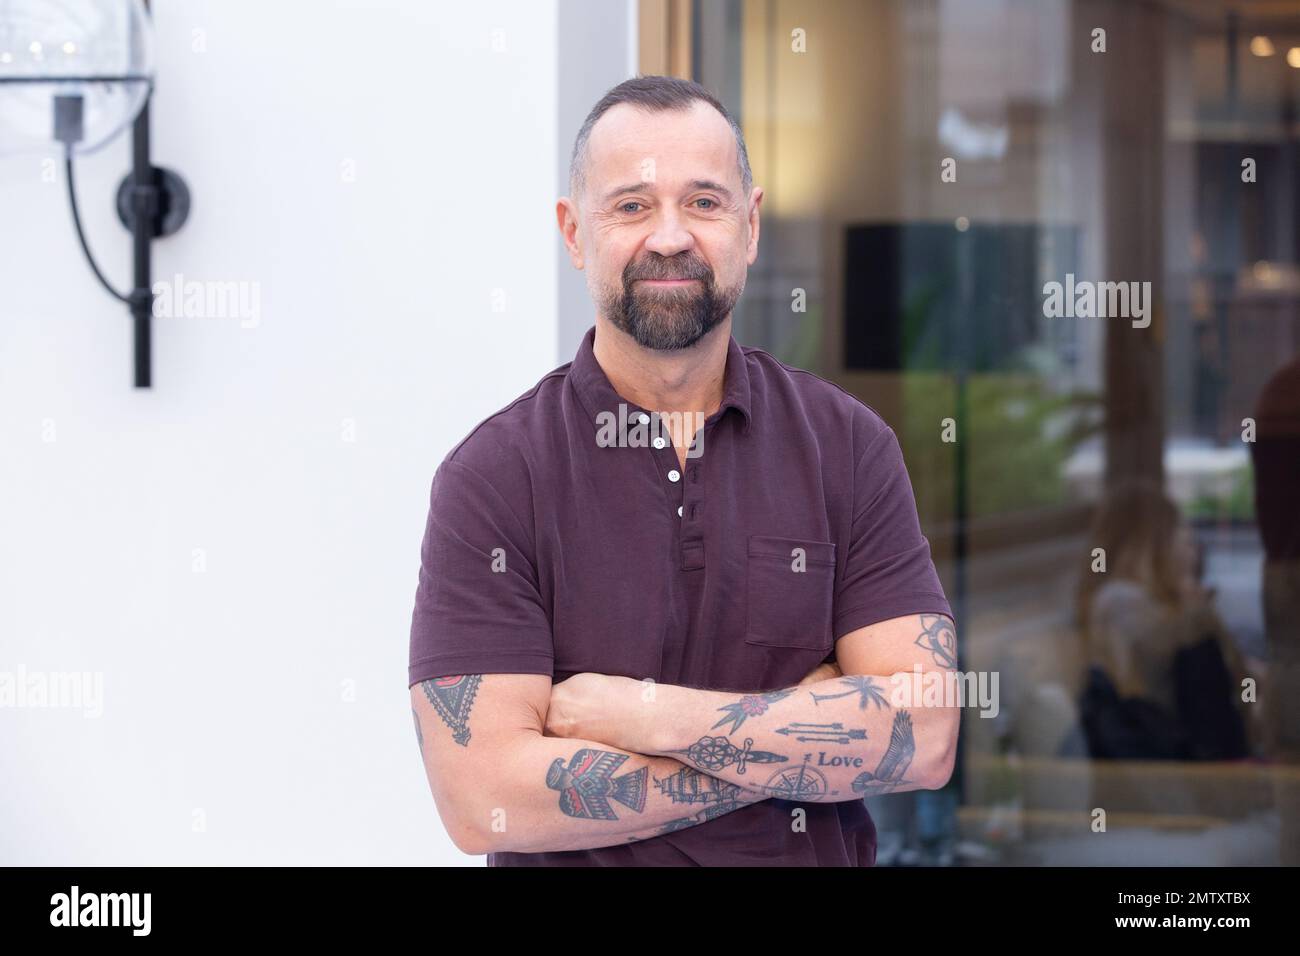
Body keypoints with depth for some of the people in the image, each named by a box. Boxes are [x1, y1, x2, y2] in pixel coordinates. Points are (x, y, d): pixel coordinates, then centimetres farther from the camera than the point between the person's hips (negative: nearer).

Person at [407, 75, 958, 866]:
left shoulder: (849, 444, -1)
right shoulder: (489, 479, -7)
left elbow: (924, 737, -9)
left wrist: (648, 713, -15)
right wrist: (795, 739, -13)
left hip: (821, 855, 2)